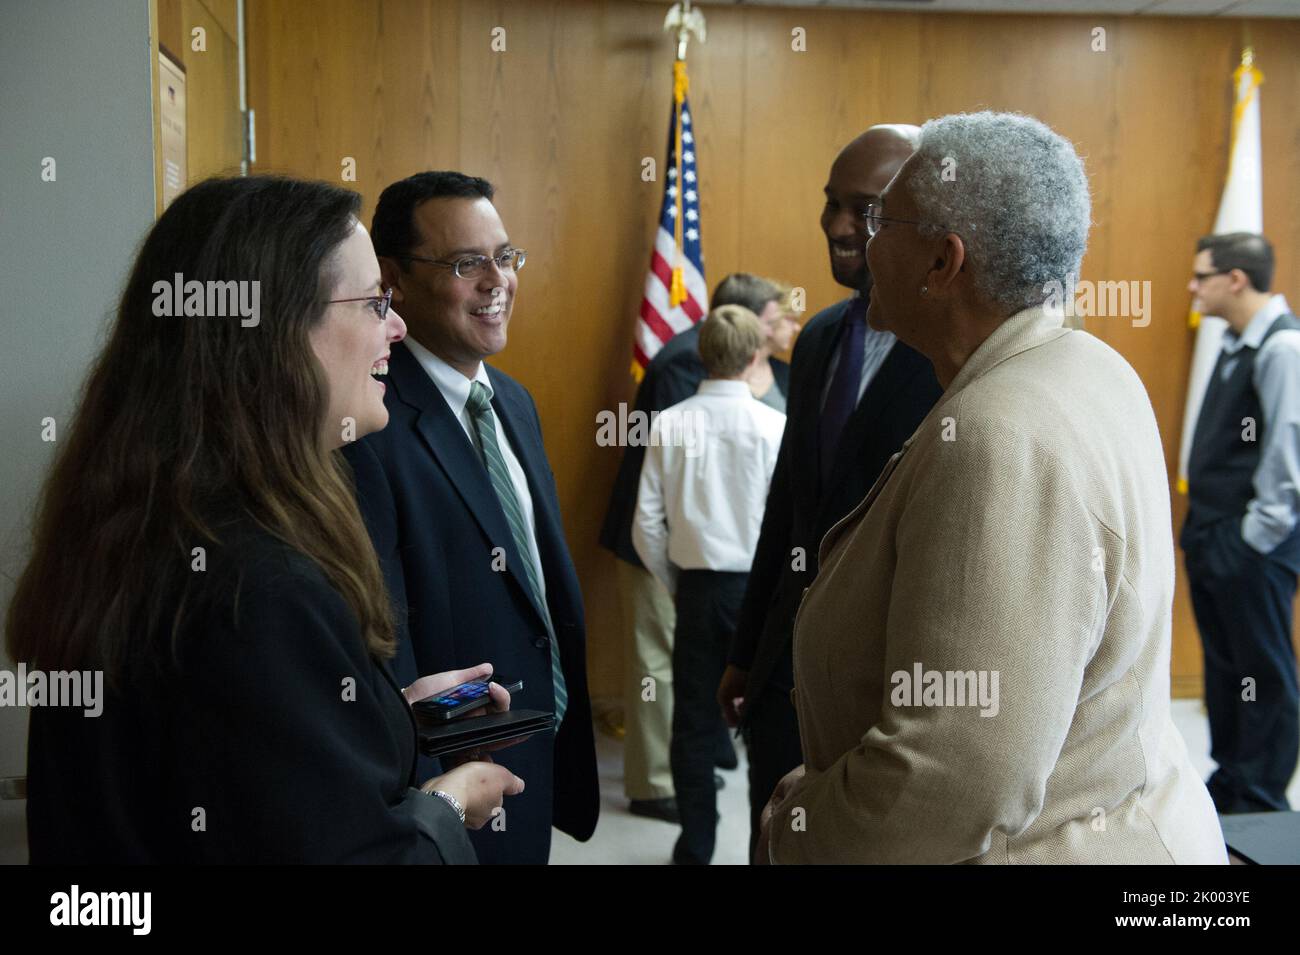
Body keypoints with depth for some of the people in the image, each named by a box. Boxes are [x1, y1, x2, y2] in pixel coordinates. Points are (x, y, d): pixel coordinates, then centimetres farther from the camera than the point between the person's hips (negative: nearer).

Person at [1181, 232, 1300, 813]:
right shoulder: (1235, 343, 12)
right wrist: (1201, 523, 14)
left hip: (1251, 543, -9)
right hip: (1210, 533, 9)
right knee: (1222, 661, 17)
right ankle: (1228, 781, 30)